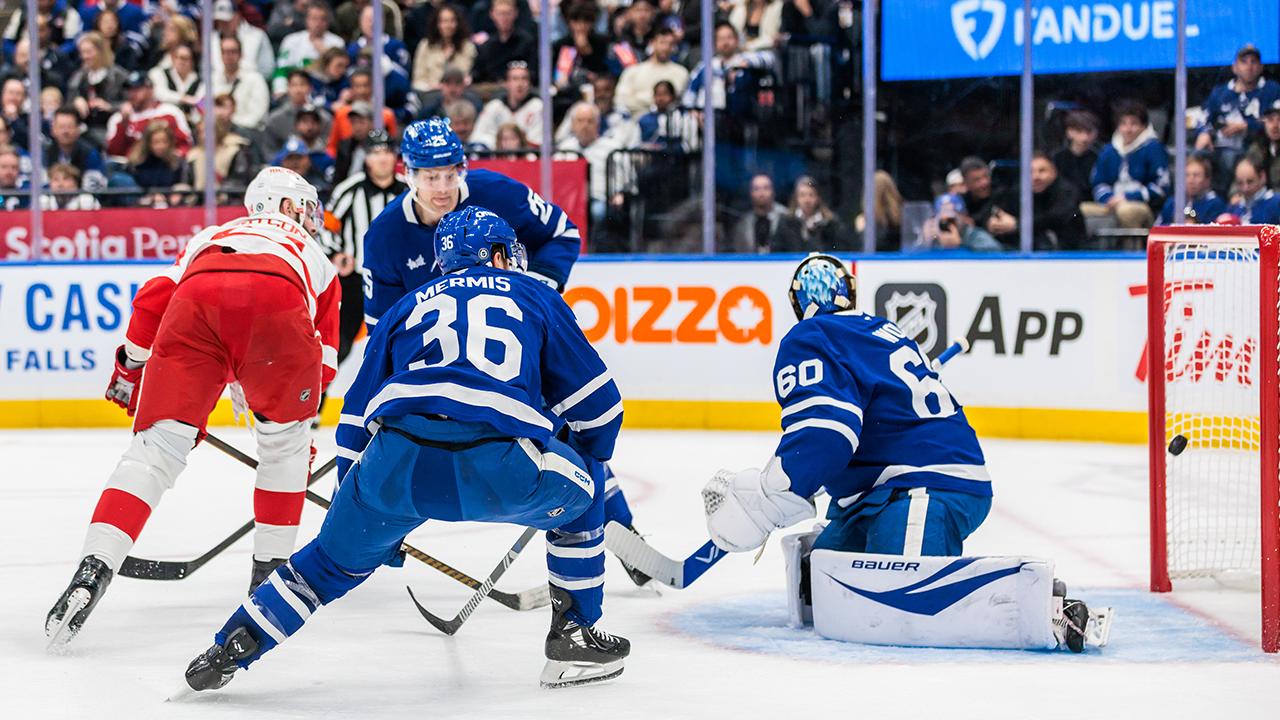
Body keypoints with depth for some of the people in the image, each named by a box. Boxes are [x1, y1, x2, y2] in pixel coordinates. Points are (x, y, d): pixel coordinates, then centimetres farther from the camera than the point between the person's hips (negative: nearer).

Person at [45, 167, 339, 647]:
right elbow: (322, 361, 39)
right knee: (285, 441, 24)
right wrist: (301, 429, 49)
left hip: (196, 301, 1)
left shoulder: (214, 235, 45)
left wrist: (129, 370, 42)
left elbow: (152, 298, 30)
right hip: (278, 303, -1)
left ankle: (94, 568, -14)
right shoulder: (315, 257, 42)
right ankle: (271, 566, 26)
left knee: (157, 446, 3)